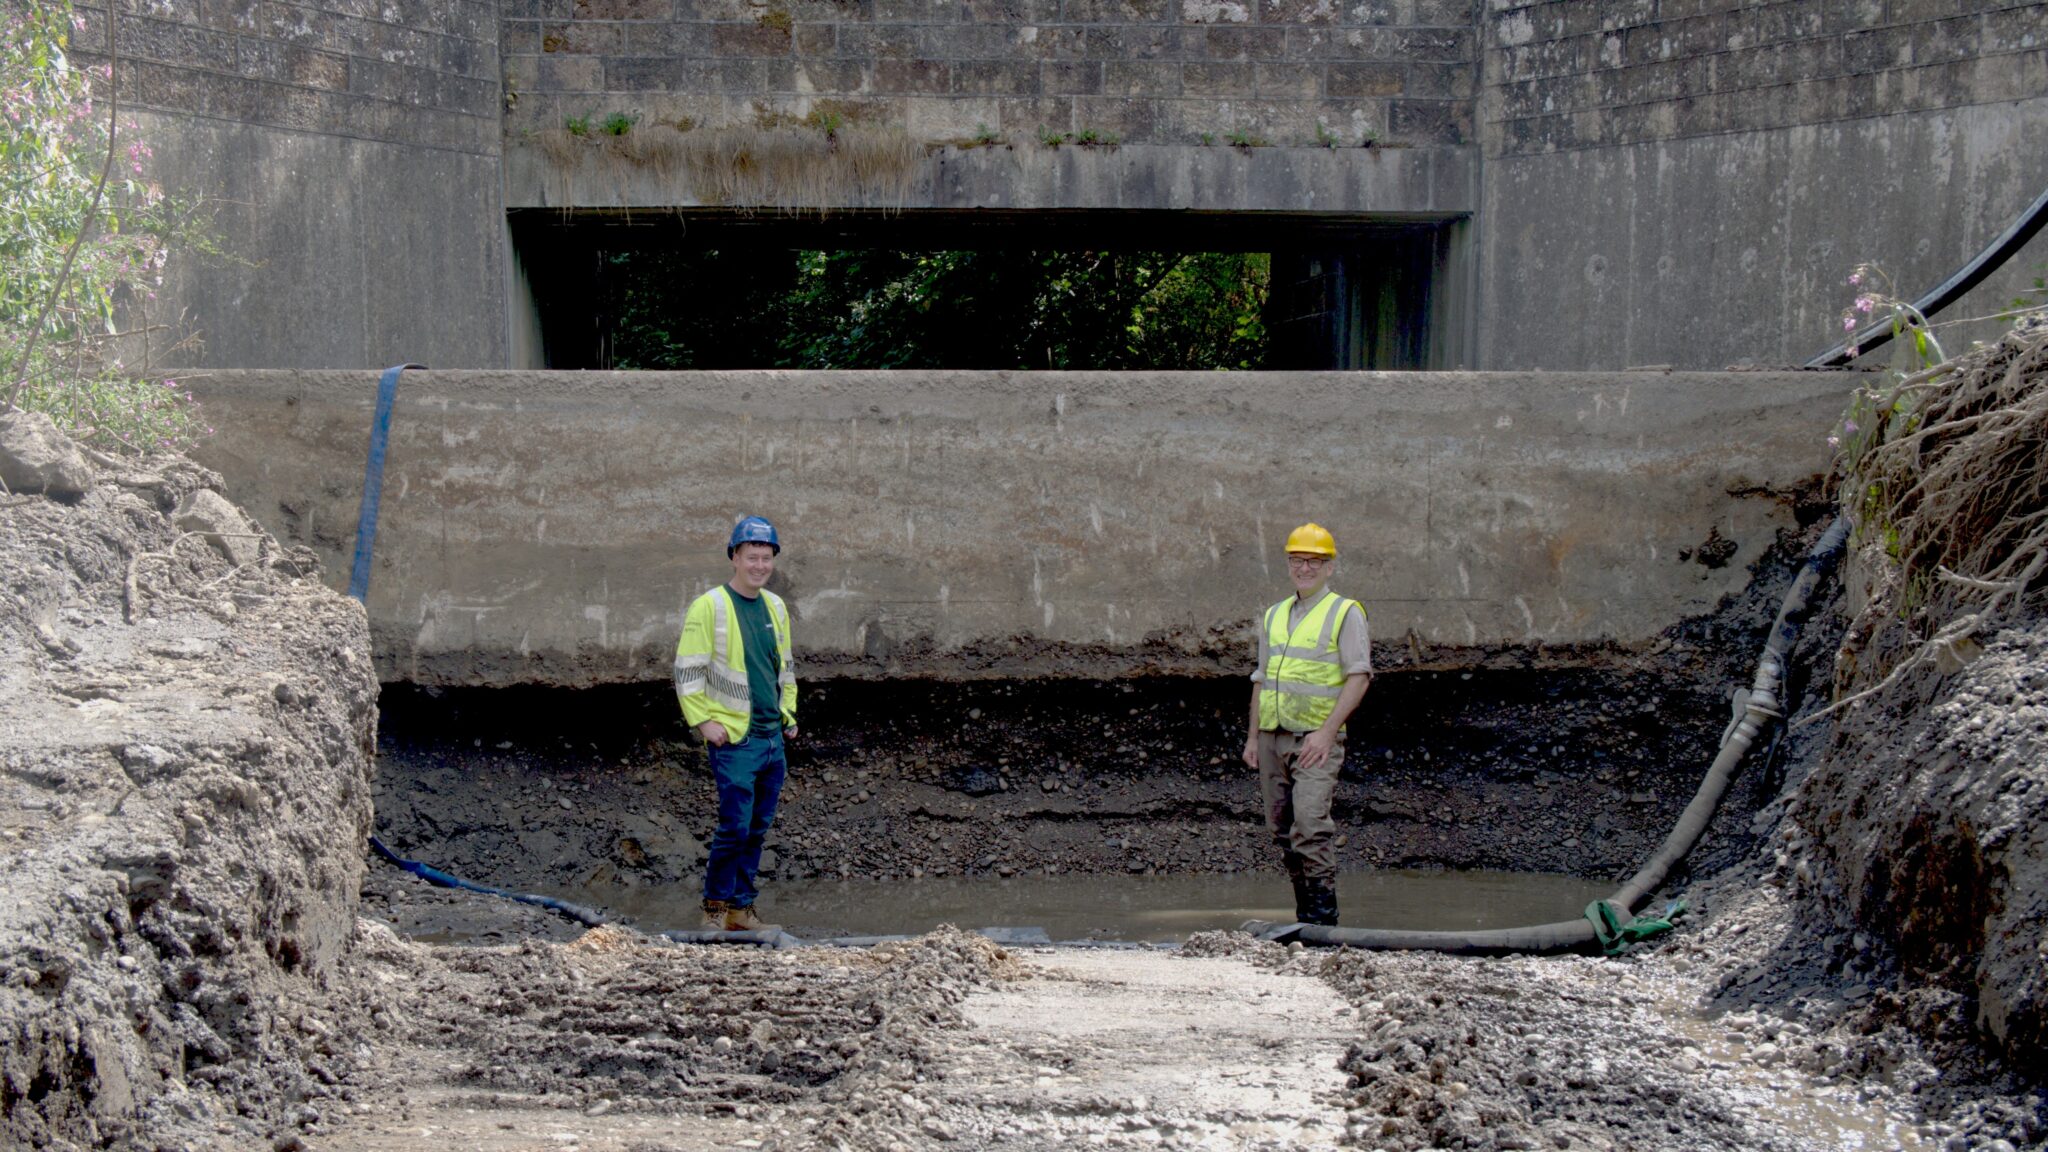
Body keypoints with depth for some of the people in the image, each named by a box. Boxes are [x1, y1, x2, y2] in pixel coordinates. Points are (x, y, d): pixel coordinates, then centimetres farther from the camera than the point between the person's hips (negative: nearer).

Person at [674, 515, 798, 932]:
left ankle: (740, 908, 17)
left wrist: (788, 713, 18)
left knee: (757, 830, 9)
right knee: (735, 827, -9)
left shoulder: (776, 607, 13)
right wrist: (703, 721, -13)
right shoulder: (710, 607, -9)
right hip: (735, 741, -7)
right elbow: (687, 671, -9)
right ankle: (715, 909, 2)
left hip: (773, 738, 7)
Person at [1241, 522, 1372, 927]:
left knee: (1310, 824, -19)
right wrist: (1253, 736, 13)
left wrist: (1327, 731, -17)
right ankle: (1305, 915, 11)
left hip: (1316, 739, -6)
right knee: (1282, 830, 5)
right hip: (1274, 737, 6)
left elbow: (1359, 677, -9)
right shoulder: (1274, 616, 17)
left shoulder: (1346, 613, -2)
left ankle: (1323, 915, -16)